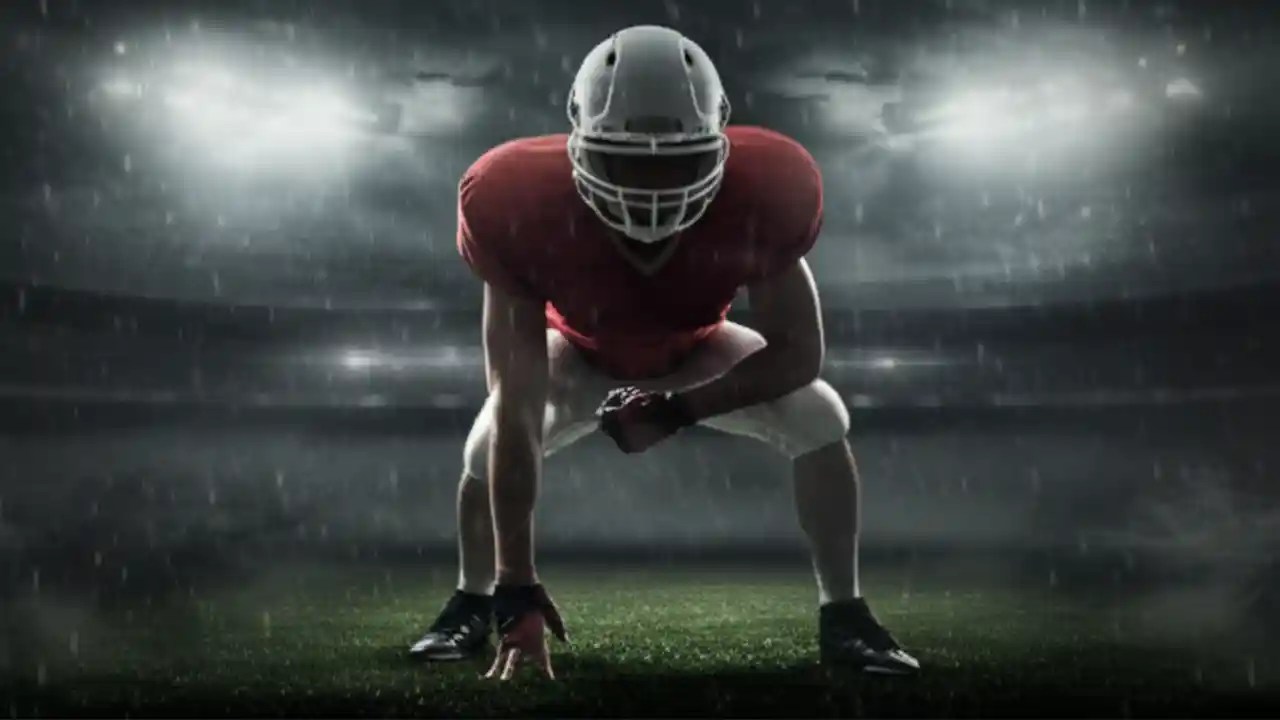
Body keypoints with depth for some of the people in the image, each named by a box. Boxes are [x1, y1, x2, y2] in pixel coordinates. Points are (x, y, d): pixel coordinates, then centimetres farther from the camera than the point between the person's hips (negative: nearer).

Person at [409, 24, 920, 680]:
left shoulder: (764, 192, -38)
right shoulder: (523, 206, -41)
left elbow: (798, 355, -23)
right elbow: (516, 412, -40)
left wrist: (679, 410, -30)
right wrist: (518, 590, -40)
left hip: (699, 354, 1)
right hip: (581, 354, 0)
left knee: (820, 420, -21)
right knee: (488, 443, -22)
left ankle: (842, 615, -1)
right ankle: (473, 603, 9)